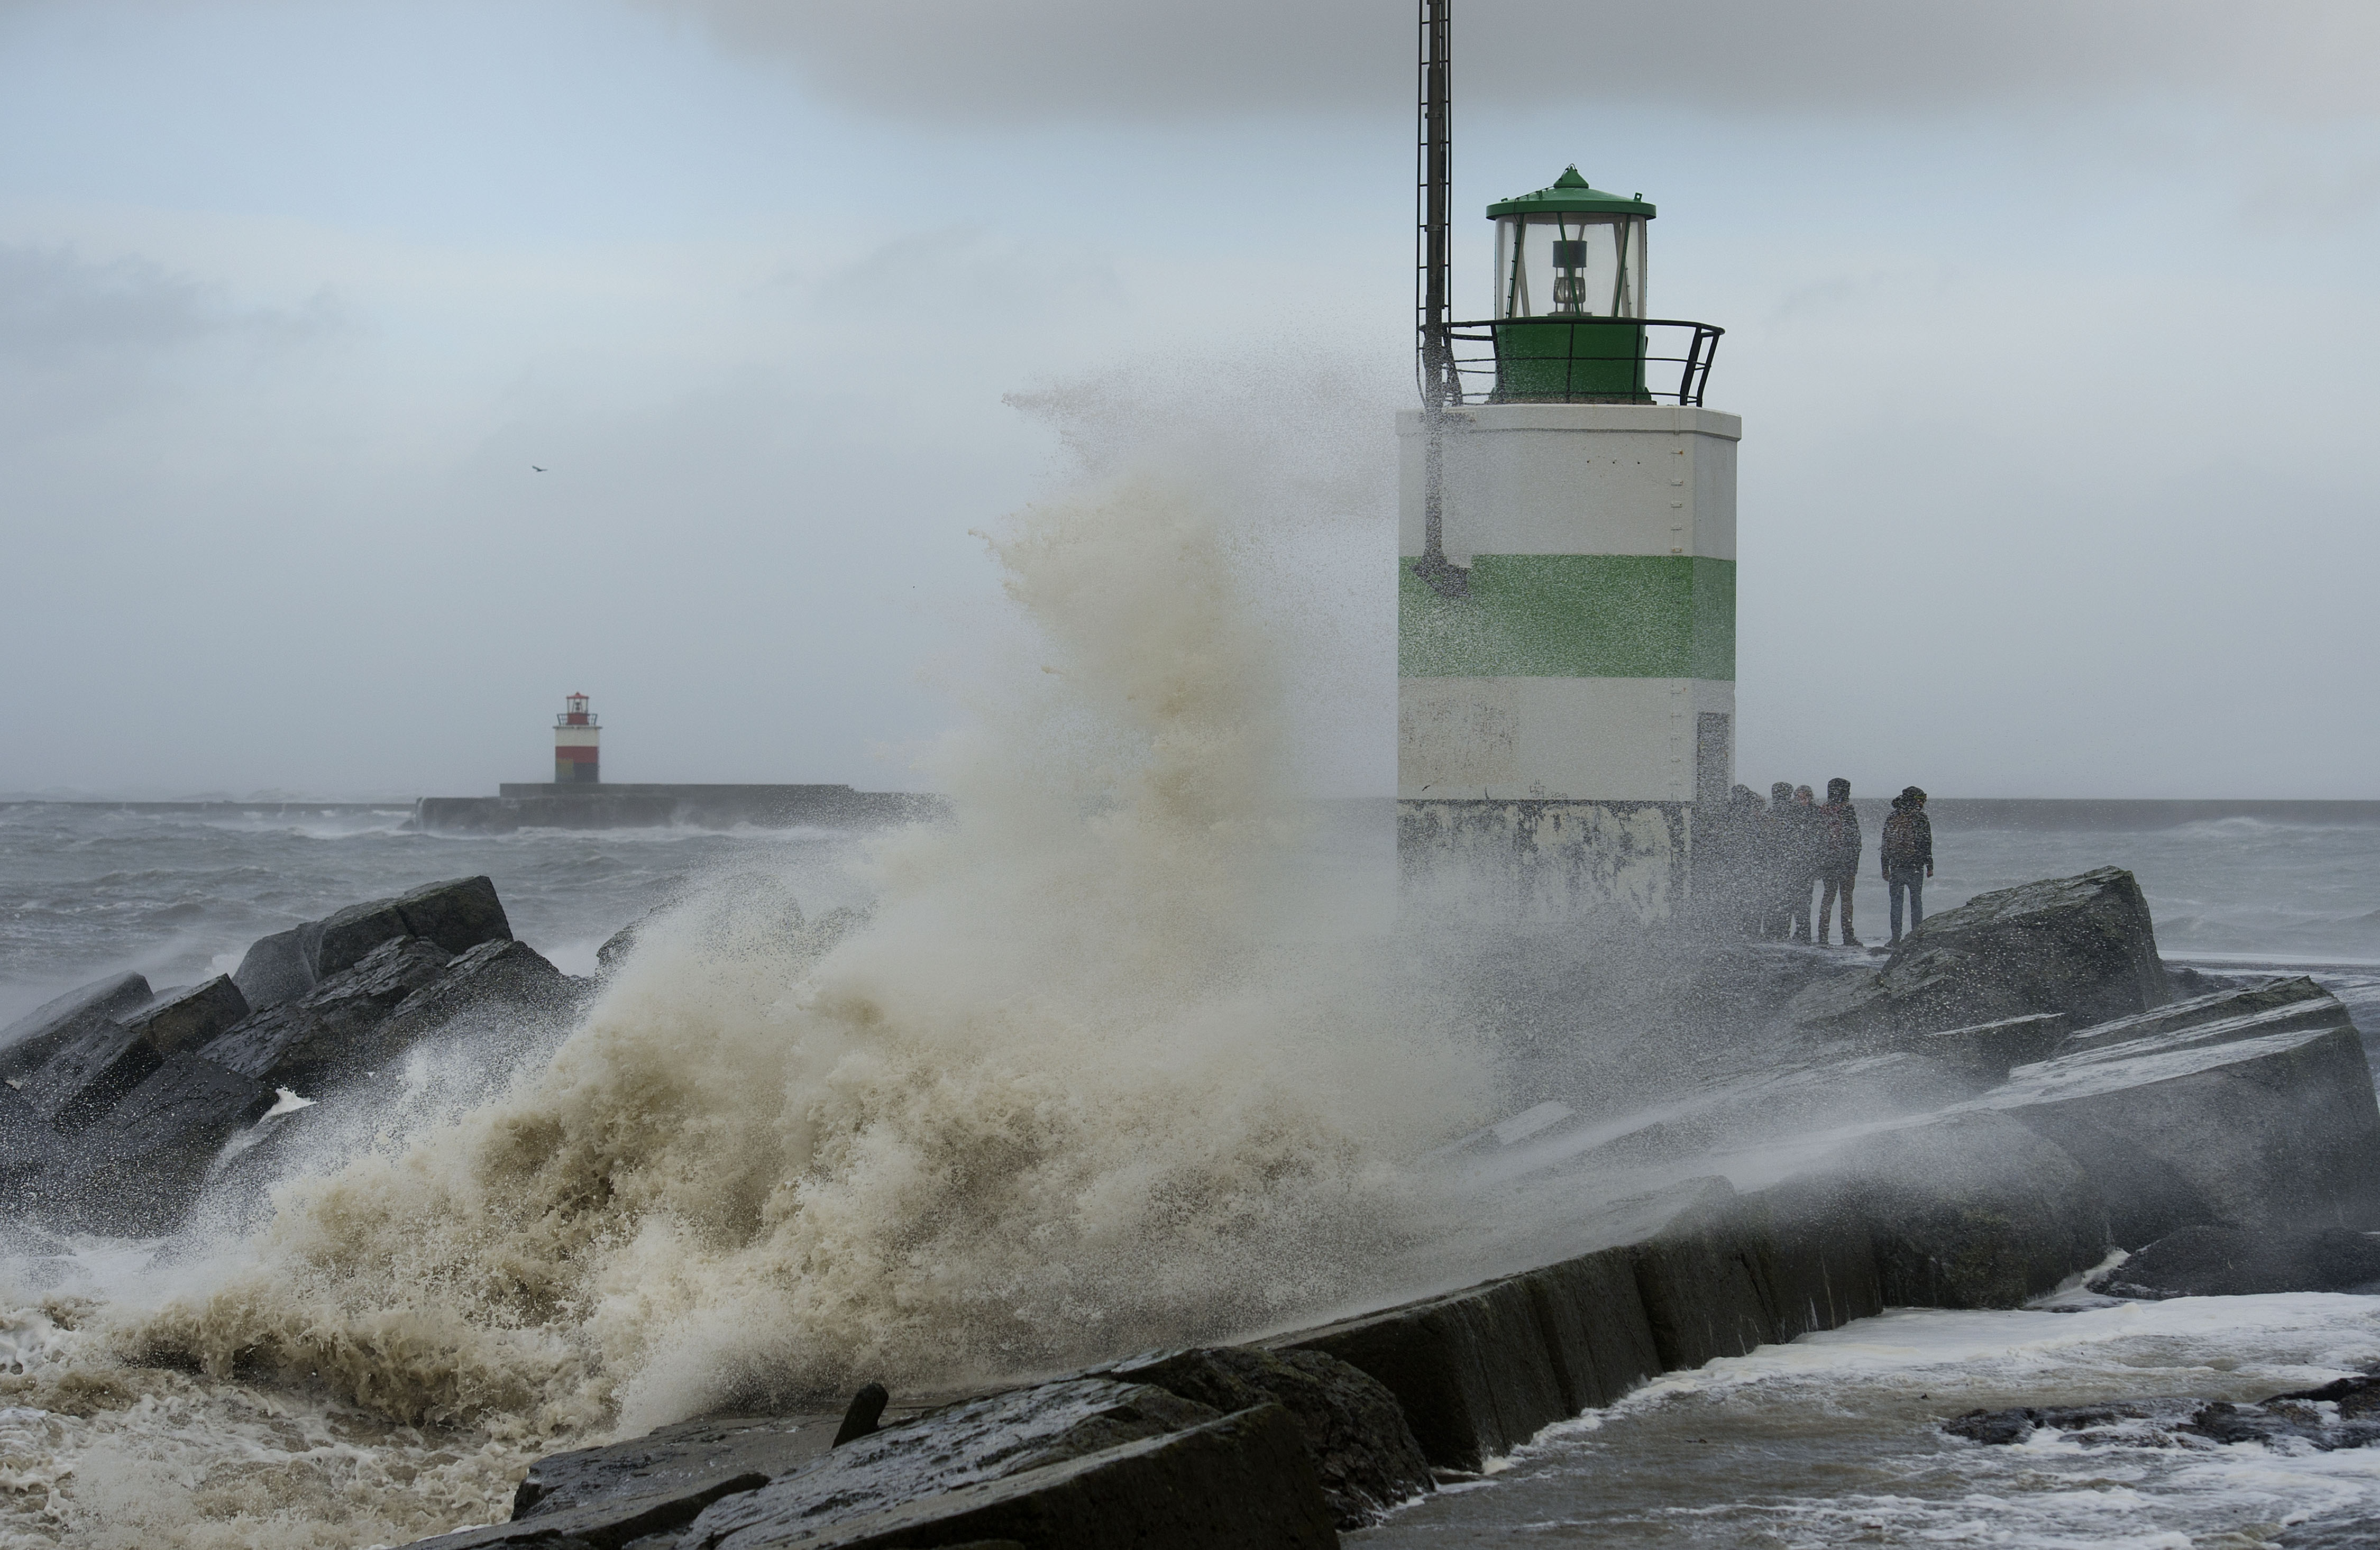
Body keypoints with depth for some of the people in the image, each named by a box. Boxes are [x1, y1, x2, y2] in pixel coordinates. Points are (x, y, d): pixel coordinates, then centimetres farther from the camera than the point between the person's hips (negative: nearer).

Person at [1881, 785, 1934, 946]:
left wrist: (1885, 868, 13)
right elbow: (1927, 844, -6)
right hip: (1915, 867, -3)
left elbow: (1885, 845, 9)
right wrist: (1930, 866, 1)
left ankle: (1896, 939, 2)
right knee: (1916, 903, 6)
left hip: (1896, 868, 3)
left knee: (1896, 903, 6)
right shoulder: (1920, 818, -5)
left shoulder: (1892, 818, 7)